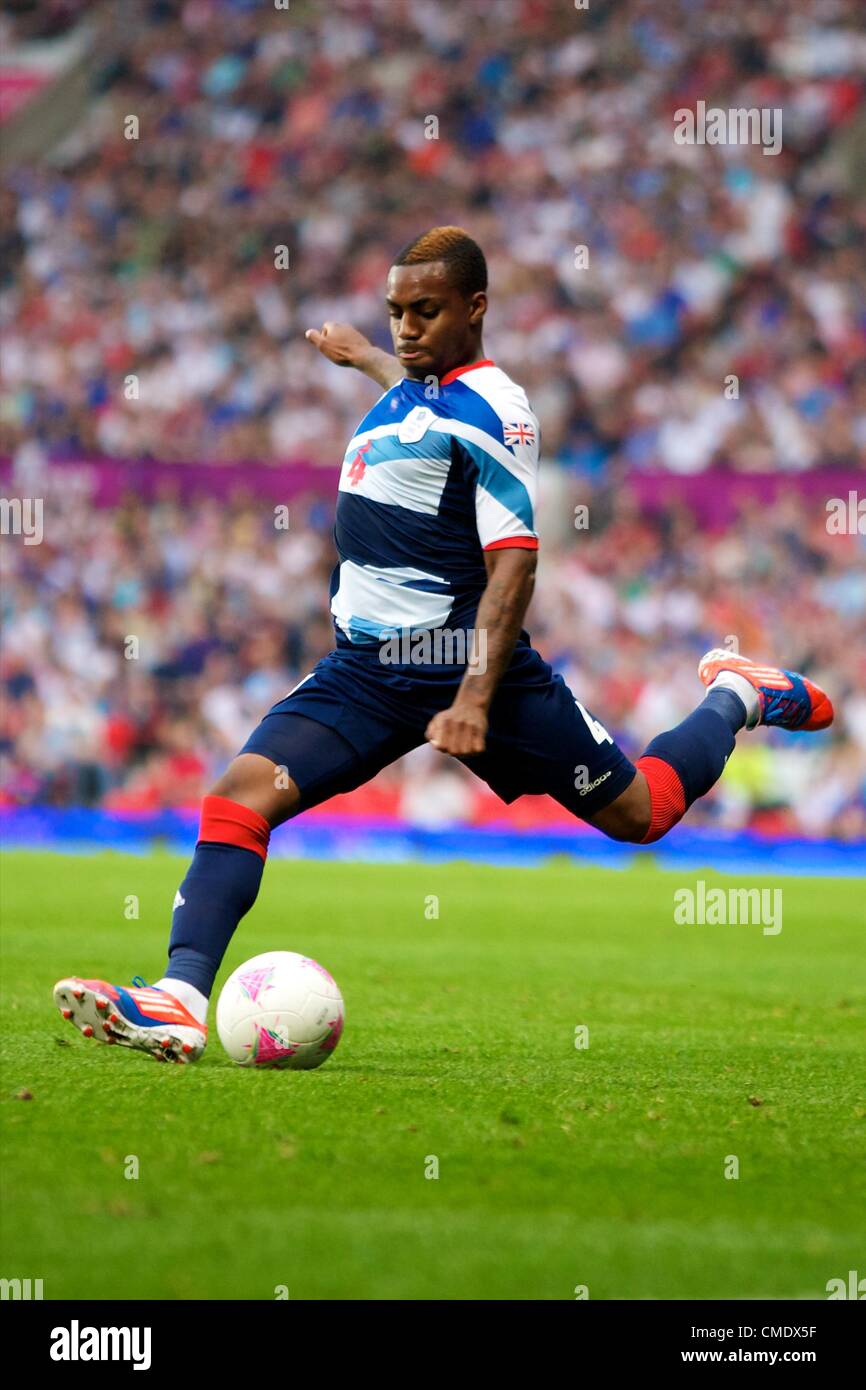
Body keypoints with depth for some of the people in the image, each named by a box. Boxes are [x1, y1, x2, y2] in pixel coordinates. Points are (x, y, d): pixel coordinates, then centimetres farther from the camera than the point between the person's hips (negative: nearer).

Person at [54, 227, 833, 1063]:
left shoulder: (492, 411, -13)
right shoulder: (409, 389, 11)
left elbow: (512, 565, -18)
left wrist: (476, 697, -27)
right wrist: (361, 356, 55)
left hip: (462, 664, -7)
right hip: (364, 669, 7)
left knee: (637, 813, 6)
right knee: (242, 792, -16)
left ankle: (735, 695, 34)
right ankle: (180, 1004, -25)